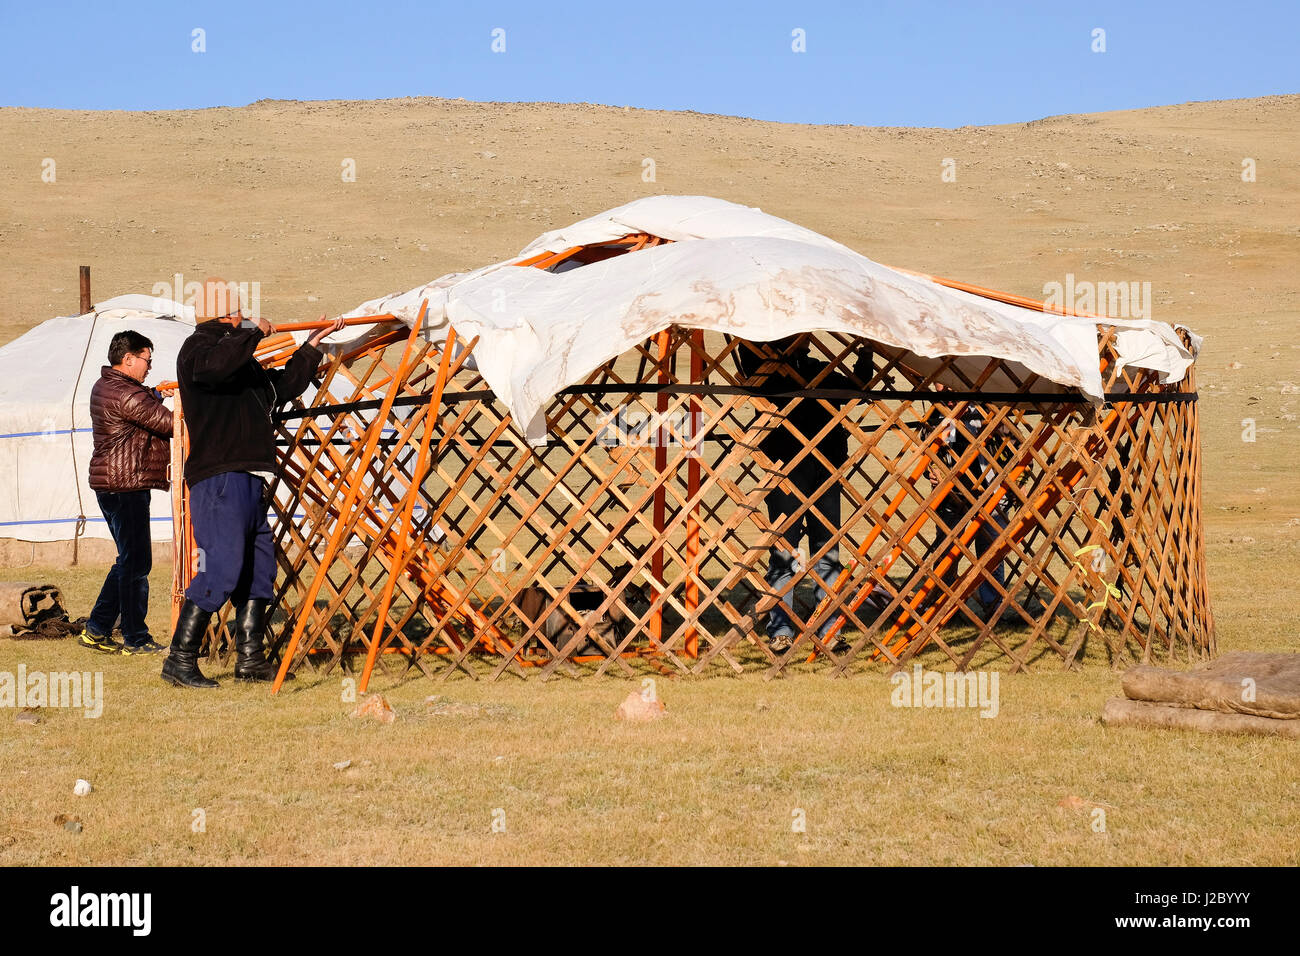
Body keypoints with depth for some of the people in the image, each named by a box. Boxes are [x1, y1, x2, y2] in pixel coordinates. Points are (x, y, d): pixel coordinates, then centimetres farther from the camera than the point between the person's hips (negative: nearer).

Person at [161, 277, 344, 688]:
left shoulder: (242, 356, 25)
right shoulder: (198, 348, -4)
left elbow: (285, 386, 35)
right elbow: (216, 365, -29)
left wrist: (312, 344, 35)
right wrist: (255, 333, -16)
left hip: (248, 480, 10)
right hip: (219, 479, -10)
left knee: (258, 570, 10)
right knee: (221, 569, -15)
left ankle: (250, 659, 15)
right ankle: (179, 660, -13)